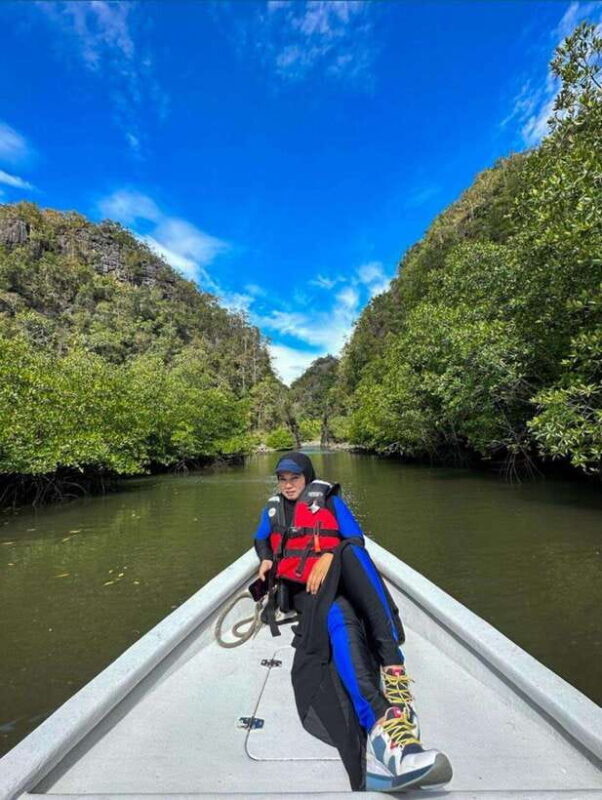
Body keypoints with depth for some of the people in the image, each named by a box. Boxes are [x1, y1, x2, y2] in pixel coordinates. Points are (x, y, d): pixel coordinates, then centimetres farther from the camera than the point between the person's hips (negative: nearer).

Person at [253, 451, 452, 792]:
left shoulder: (328, 499, 13)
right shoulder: (272, 510, 22)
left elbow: (356, 540, 3)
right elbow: (261, 540, 35)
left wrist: (329, 557, -16)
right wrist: (266, 560, 12)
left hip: (339, 580, 1)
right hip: (303, 588, 0)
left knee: (350, 552, -36)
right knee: (341, 620, -36)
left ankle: (393, 672, -45)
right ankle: (384, 728, -57)